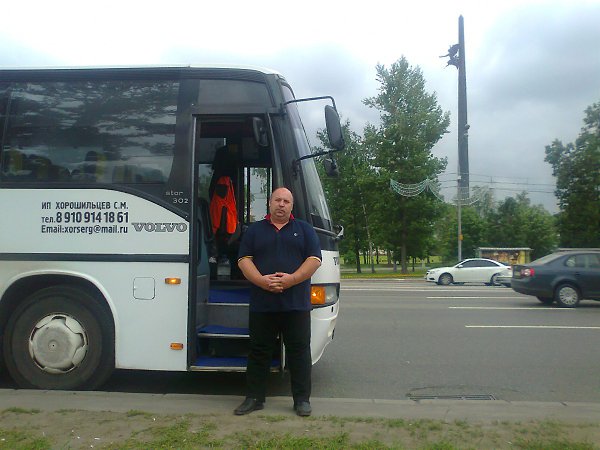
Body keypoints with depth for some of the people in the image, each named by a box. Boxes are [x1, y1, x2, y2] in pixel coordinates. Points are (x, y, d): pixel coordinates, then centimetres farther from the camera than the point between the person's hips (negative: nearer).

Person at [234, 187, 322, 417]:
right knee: (259, 352, 8)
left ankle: (302, 399, 16)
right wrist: (262, 281, -15)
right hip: (262, 303, 1)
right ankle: (254, 398, 20)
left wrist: (291, 279, -14)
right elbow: (244, 260, 3)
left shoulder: (304, 229, 10)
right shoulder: (255, 230, 11)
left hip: (296, 303, 0)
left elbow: (315, 259, 0)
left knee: (299, 352, 4)